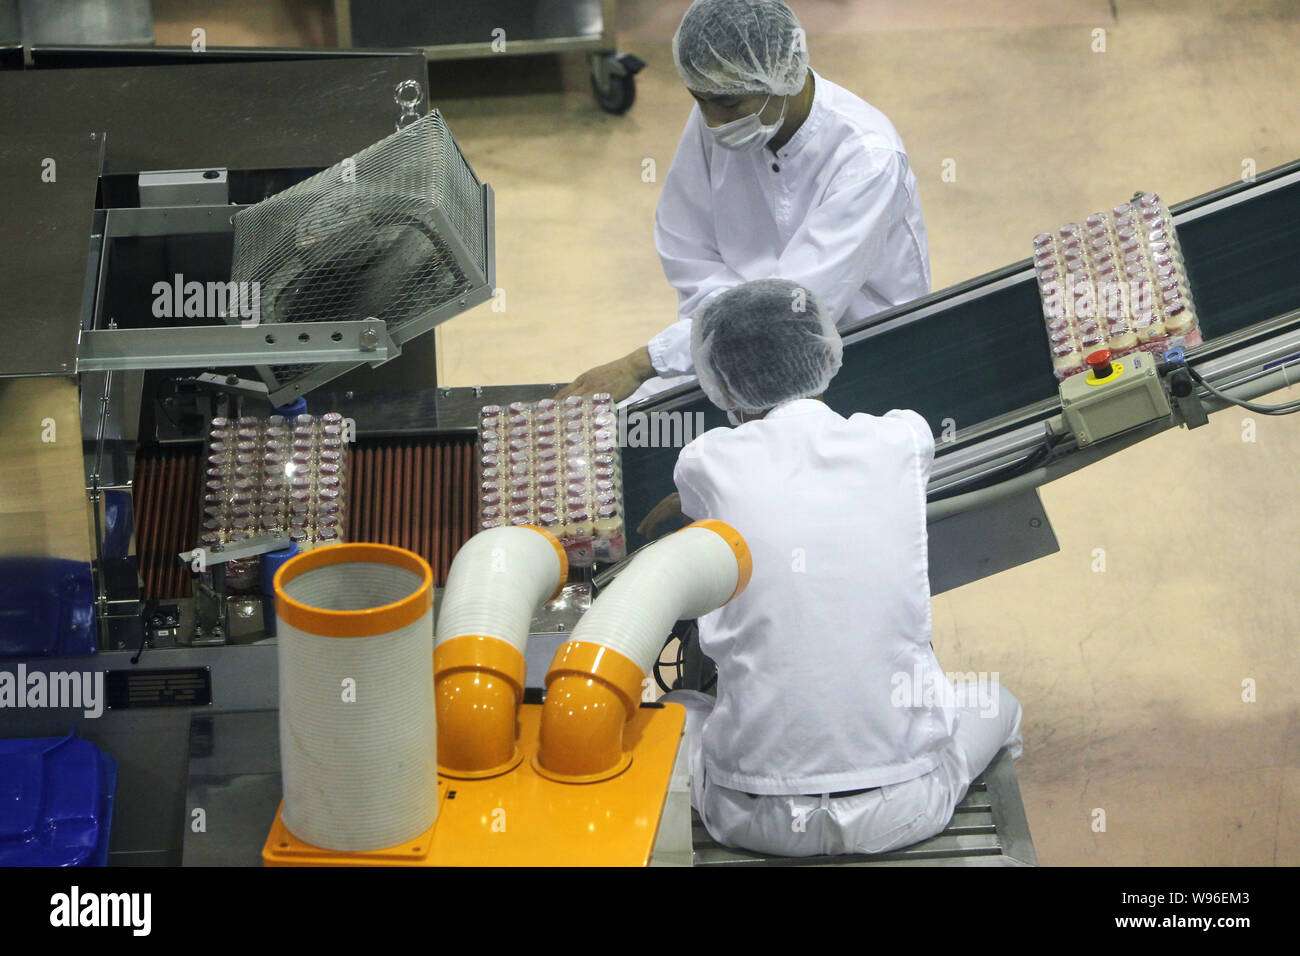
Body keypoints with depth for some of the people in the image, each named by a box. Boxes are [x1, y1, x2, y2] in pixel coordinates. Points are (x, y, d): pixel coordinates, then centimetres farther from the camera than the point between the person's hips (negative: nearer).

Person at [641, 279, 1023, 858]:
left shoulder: (706, 466, -6)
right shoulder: (905, 441, -2)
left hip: (758, 817, 0)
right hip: (900, 809, 1)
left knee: (674, 709, 32)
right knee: (996, 705, 32)